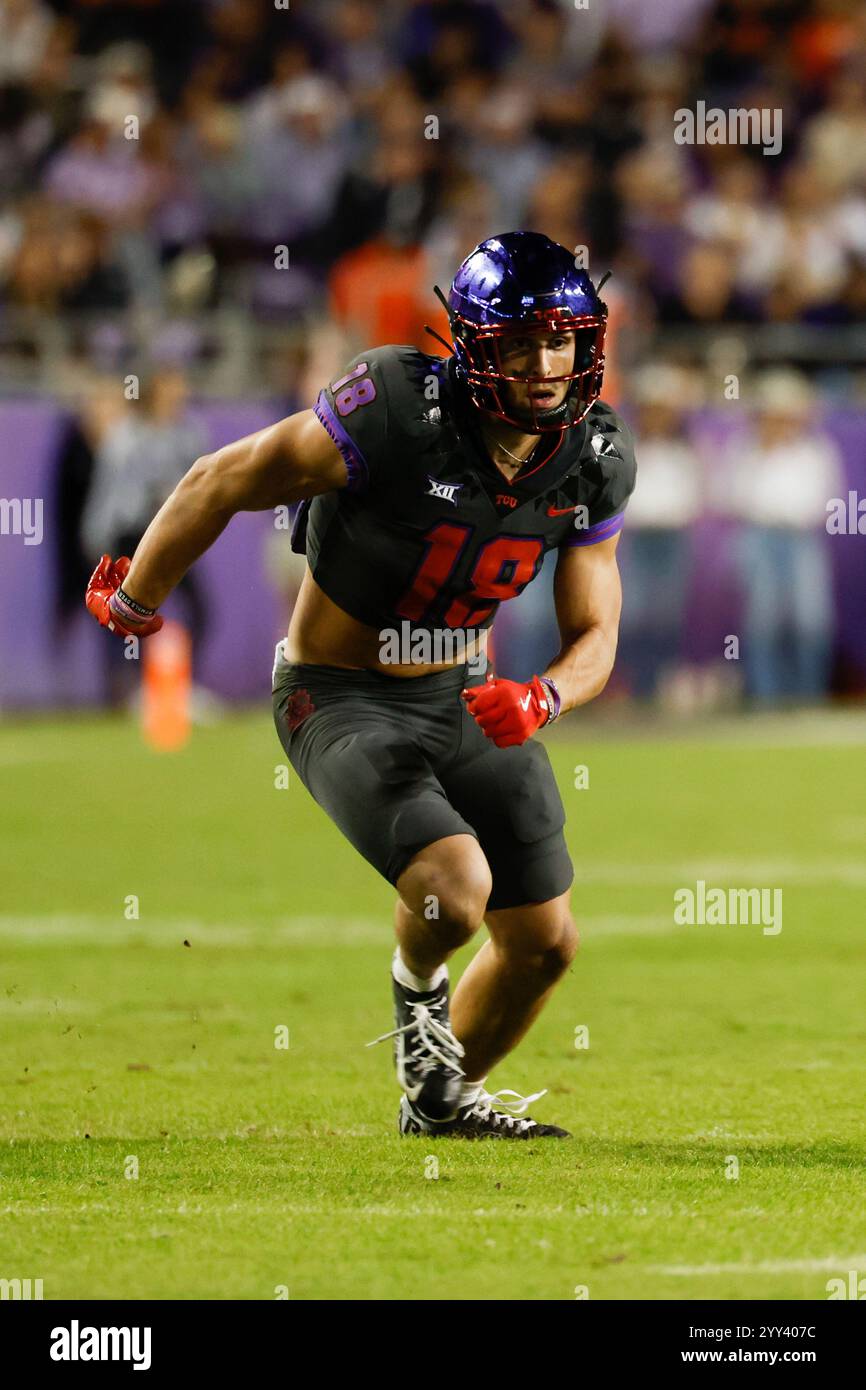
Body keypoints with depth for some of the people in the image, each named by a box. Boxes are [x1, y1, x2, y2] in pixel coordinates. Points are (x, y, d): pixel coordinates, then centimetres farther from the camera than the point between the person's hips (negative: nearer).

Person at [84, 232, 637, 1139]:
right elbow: (222, 483, -16)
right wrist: (134, 602, -3)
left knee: (544, 944, 8)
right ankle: (416, 987, 11)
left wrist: (541, 699, -24)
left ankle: (444, 1099, 38)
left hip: (467, 696, 6)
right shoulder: (399, 411, -27)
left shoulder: (593, 462, -9)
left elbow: (594, 637, -1)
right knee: (454, 890, -27)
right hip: (340, 699, -6)